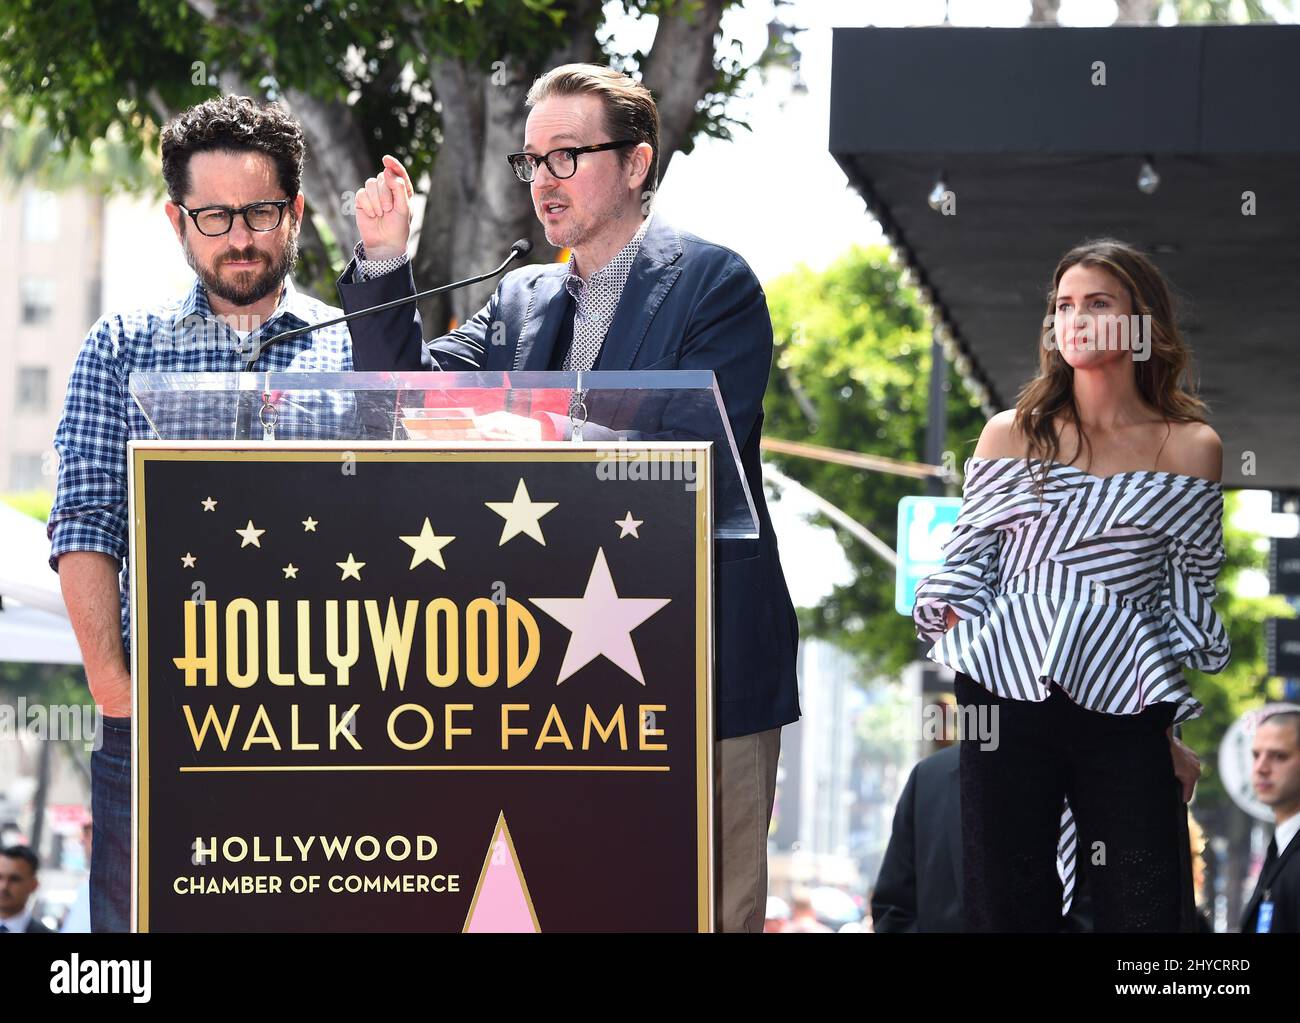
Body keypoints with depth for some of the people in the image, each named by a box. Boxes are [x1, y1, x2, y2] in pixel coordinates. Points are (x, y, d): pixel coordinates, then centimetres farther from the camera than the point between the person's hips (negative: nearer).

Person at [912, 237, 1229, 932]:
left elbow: (1190, 600, 9)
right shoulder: (1012, 434, 12)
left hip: (1122, 705, -1)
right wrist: (959, 654, -4)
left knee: (1144, 911, -6)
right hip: (1007, 690, 1)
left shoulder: (1191, 448, 9)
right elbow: (963, 566, 12)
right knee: (1004, 908, 0)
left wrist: (1176, 730, 7)